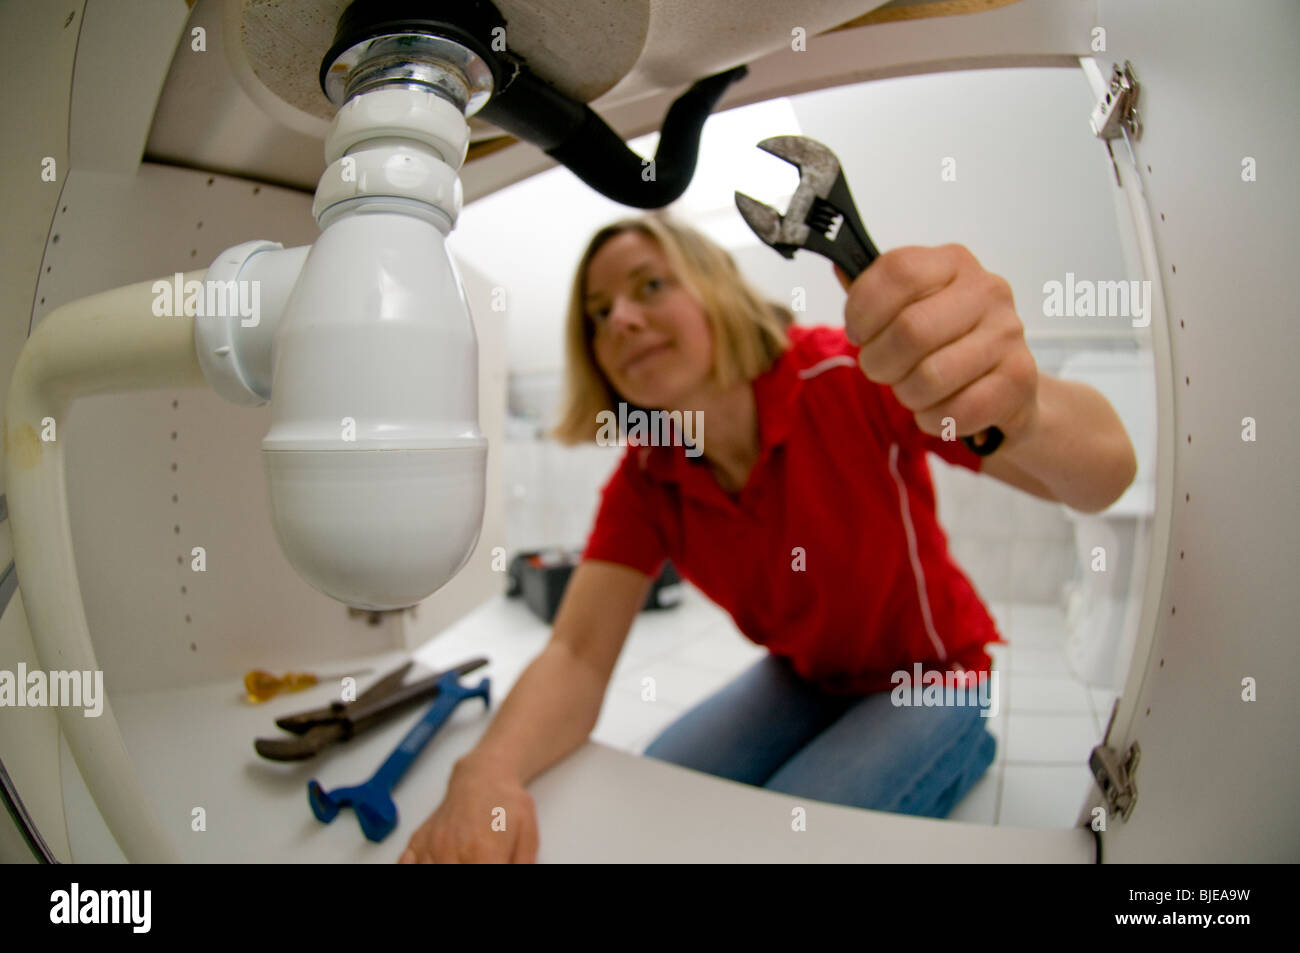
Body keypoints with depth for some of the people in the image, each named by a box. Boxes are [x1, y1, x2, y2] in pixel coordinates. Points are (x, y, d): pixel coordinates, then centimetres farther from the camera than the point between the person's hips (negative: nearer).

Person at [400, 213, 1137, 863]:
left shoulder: (848, 380, -27)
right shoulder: (644, 481, -13)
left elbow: (1106, 474, -33)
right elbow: (578, 656, -20)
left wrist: (1019, 409, -58)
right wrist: (487, 773, -42)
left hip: (931, 678, -4)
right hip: (801, 680, 5)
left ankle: (959, 749, 4)